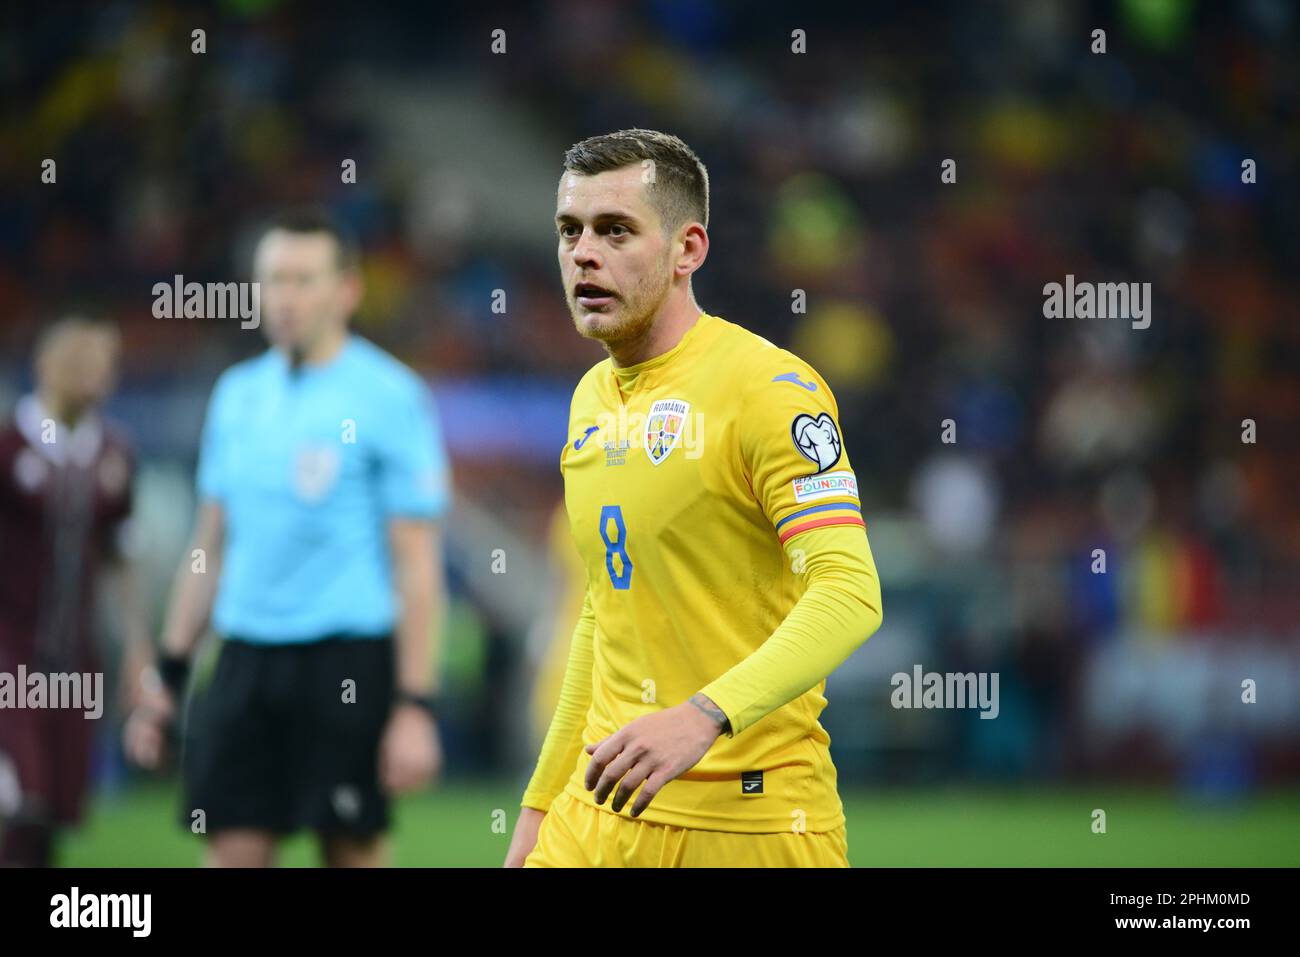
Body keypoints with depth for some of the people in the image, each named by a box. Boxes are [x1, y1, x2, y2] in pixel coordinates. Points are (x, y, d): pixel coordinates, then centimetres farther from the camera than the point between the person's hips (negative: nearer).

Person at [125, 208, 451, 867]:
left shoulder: (390, 397, -5)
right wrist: (168, 674, 16)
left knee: (355, 853, 1)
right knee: (234, 853, -1)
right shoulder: (238, 393, 12)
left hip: (347, 662, -5)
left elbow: (417, 564, -8)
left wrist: (415, 706, -13)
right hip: (247, 657, 5)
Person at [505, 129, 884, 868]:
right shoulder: (593, 399, 13)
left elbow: (850, 594, -22)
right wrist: (541, 805, 19)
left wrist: (705, 716, -35)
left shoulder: (767, 387, -11)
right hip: (599, 811, 6)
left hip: (750, 820, -6)